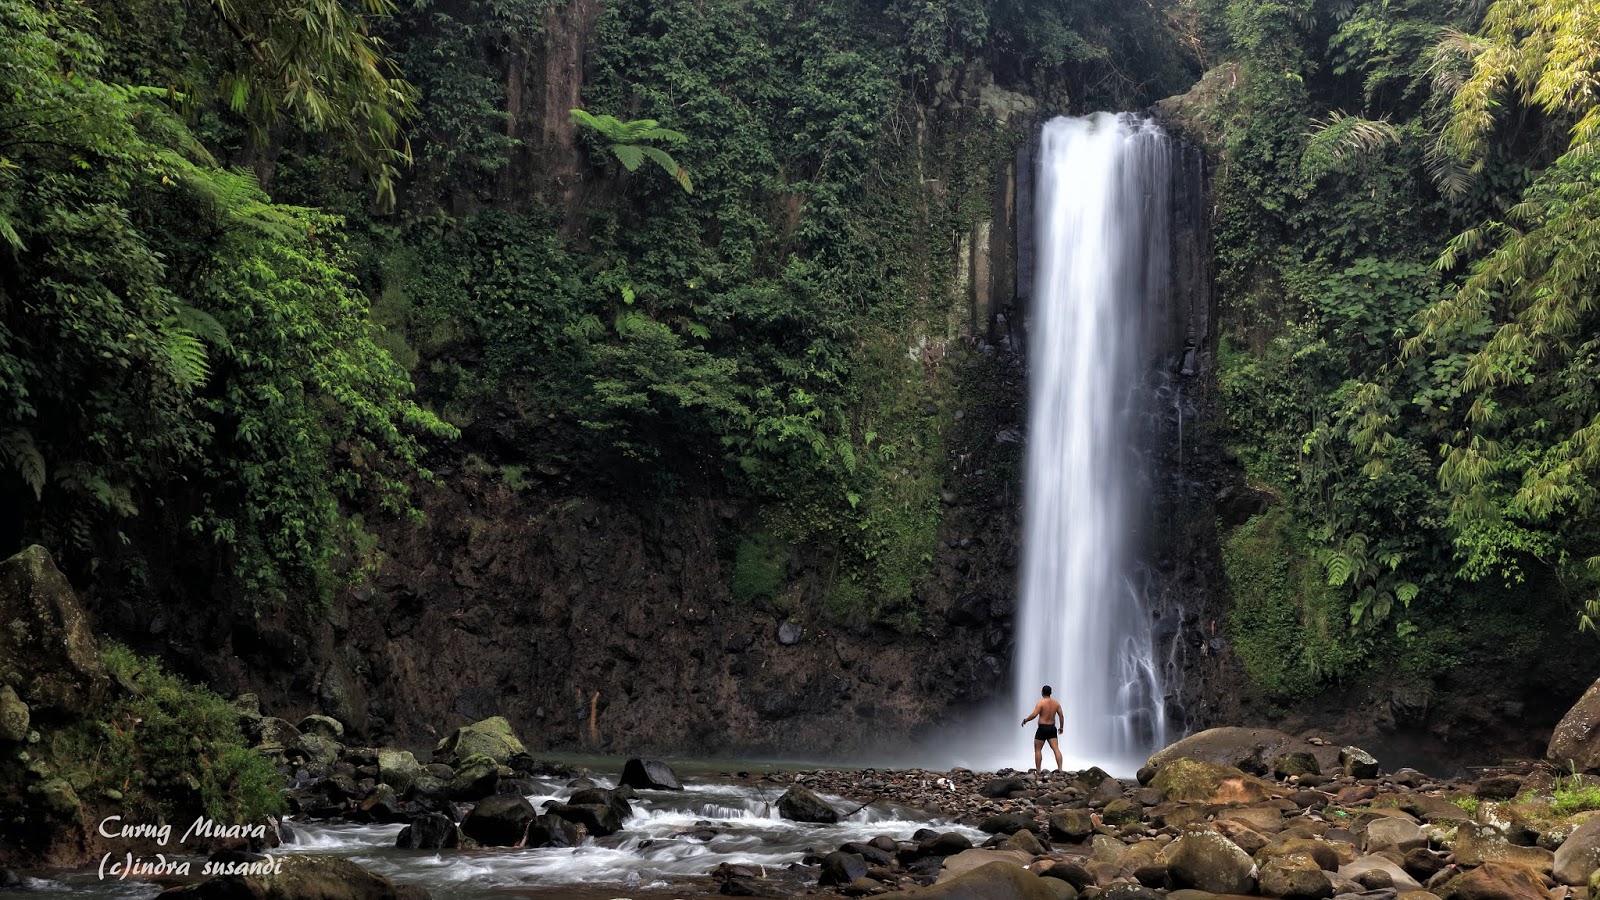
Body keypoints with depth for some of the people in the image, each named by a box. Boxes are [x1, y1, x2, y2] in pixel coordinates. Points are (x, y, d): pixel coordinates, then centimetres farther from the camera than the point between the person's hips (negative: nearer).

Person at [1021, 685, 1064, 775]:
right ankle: (1060, 769, -8)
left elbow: (1034, 715, -21)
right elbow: (1061, 716, 8)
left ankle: (1038, 770, 6)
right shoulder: (1056, 703, 5)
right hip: (1052, 728, 5)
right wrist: (1061, 727, 19)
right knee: (1056, 749, 1)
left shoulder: (1041, 703, -12)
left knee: (1038, 750, 6)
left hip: (1042, 728, -5)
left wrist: (1025, 720, -6)